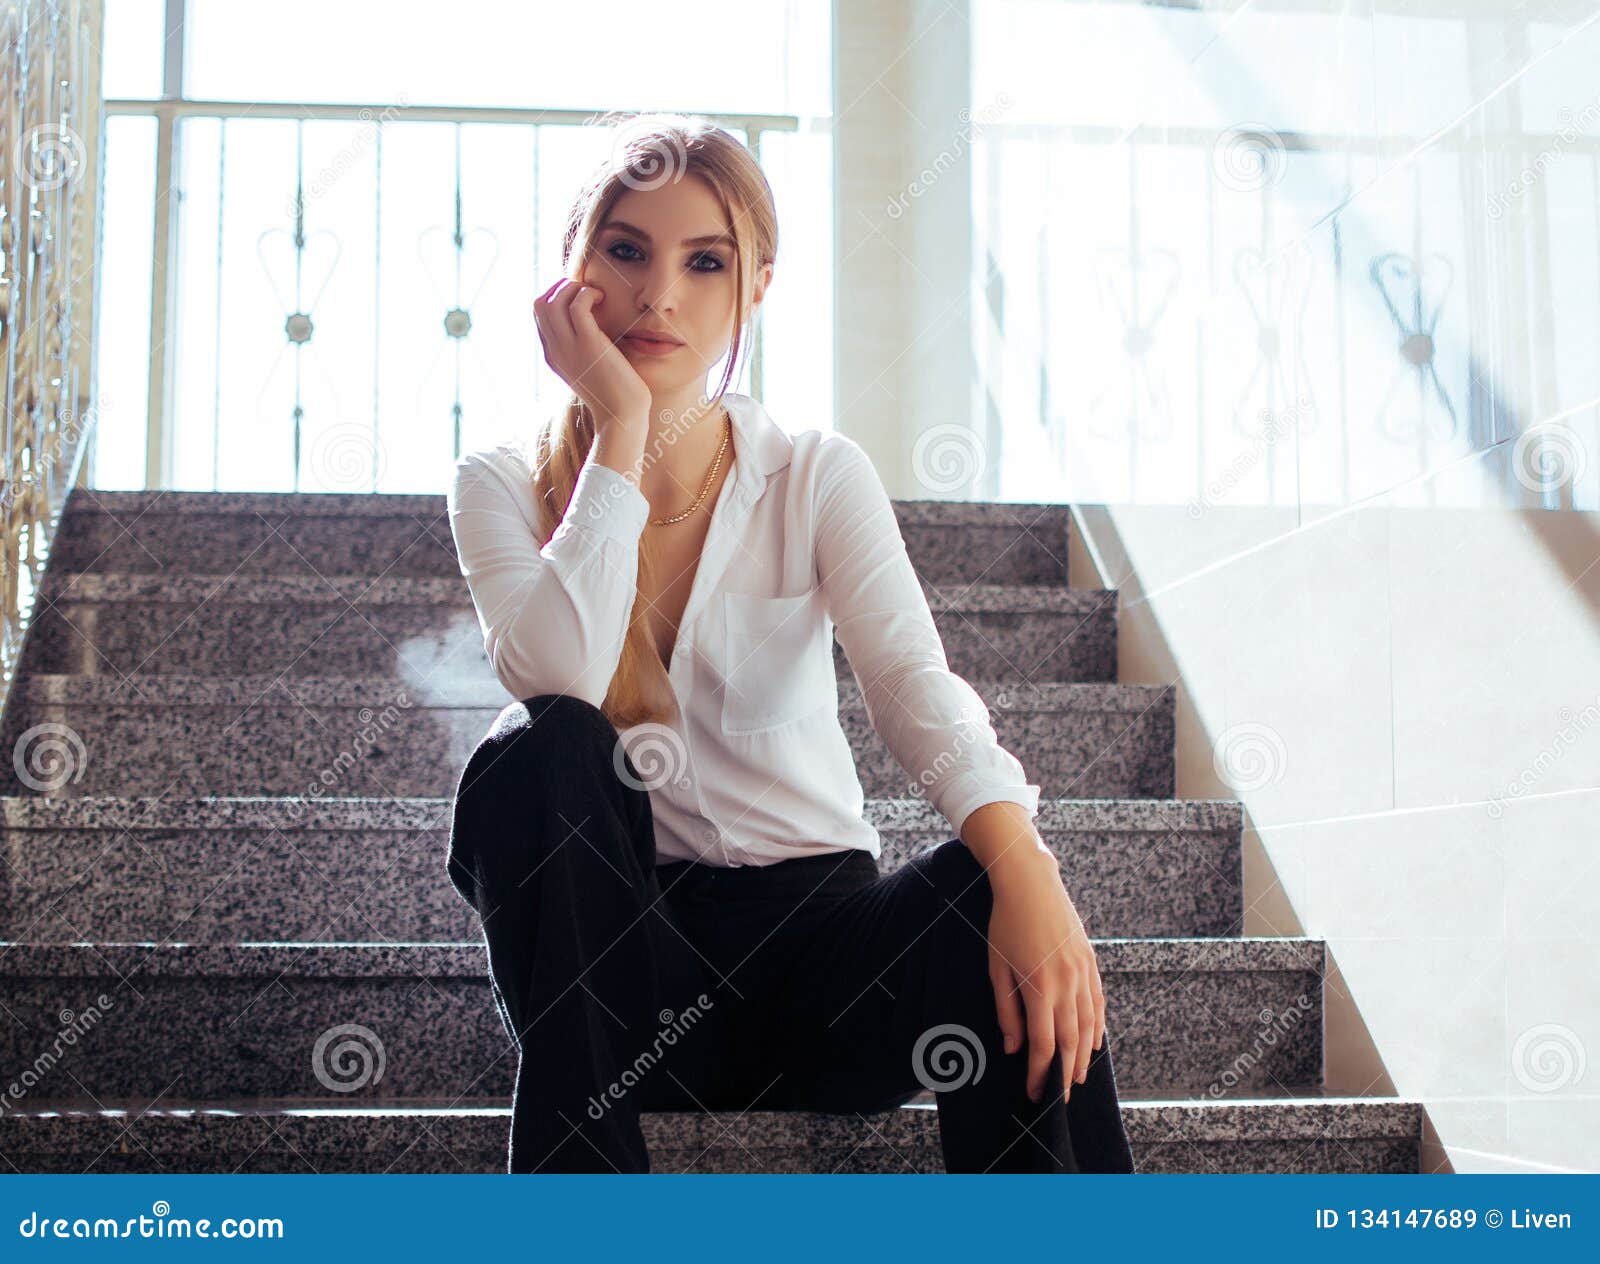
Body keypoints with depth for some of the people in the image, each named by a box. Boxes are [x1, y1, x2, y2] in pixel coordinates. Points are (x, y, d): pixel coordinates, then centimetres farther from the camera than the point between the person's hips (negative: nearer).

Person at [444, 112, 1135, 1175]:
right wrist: (620, 430, -14)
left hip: (808, 917, 0)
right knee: (536, 753, -29)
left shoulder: (818, 478, 3)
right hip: (613, 940, 1)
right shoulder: (505, 486, 2)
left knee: (1013, 943, -31)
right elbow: (556, 675, -20)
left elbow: (914, 679, -15)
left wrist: (1021, 864, -34)